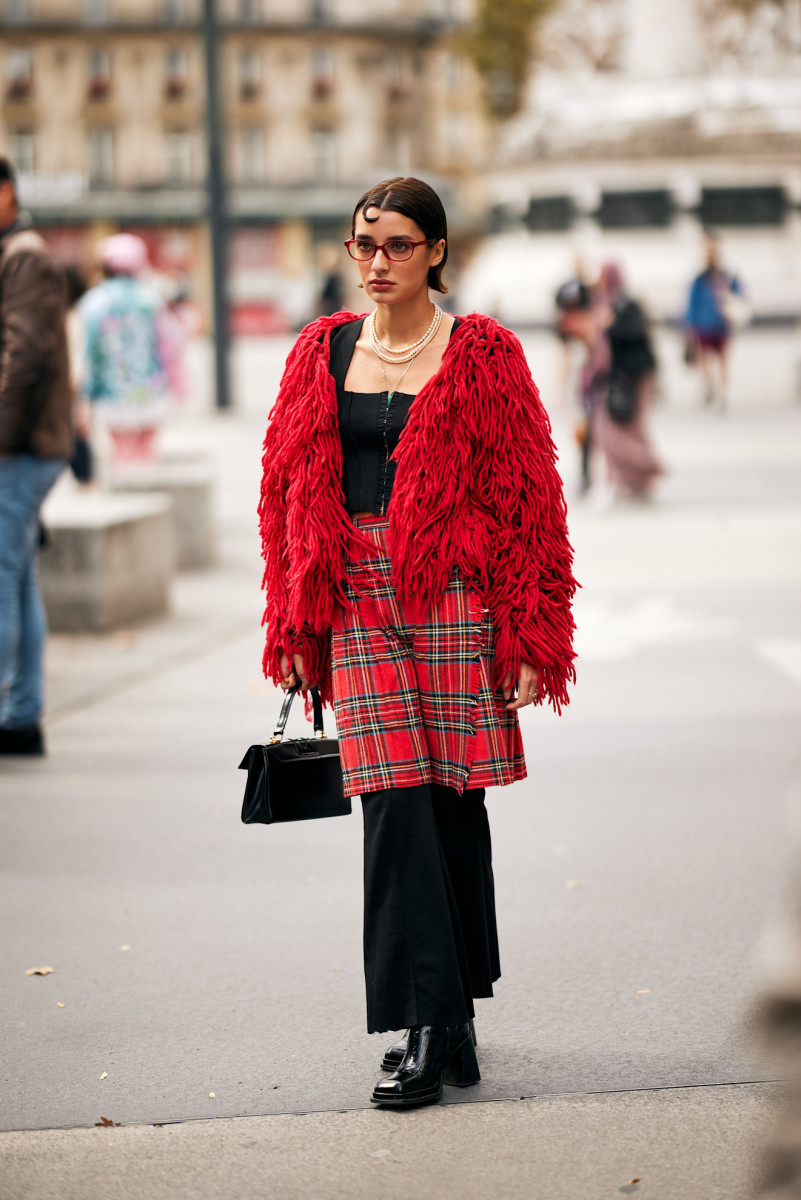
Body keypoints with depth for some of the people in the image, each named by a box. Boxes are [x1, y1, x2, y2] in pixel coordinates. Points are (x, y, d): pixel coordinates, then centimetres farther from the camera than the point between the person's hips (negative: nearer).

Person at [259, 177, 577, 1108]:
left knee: (453, 800, 3)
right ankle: (435, 1029, -5)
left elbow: (529, 498, -1)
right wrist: (293, 630, 9)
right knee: (396, 802, -6)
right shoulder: (321, 355, 12)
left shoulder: (482, 356, 1)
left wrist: (529, 636, -7)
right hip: (358, 601, 3)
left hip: (455, 599, -2)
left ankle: (445, 1023, 18)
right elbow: (287, 490, 14)